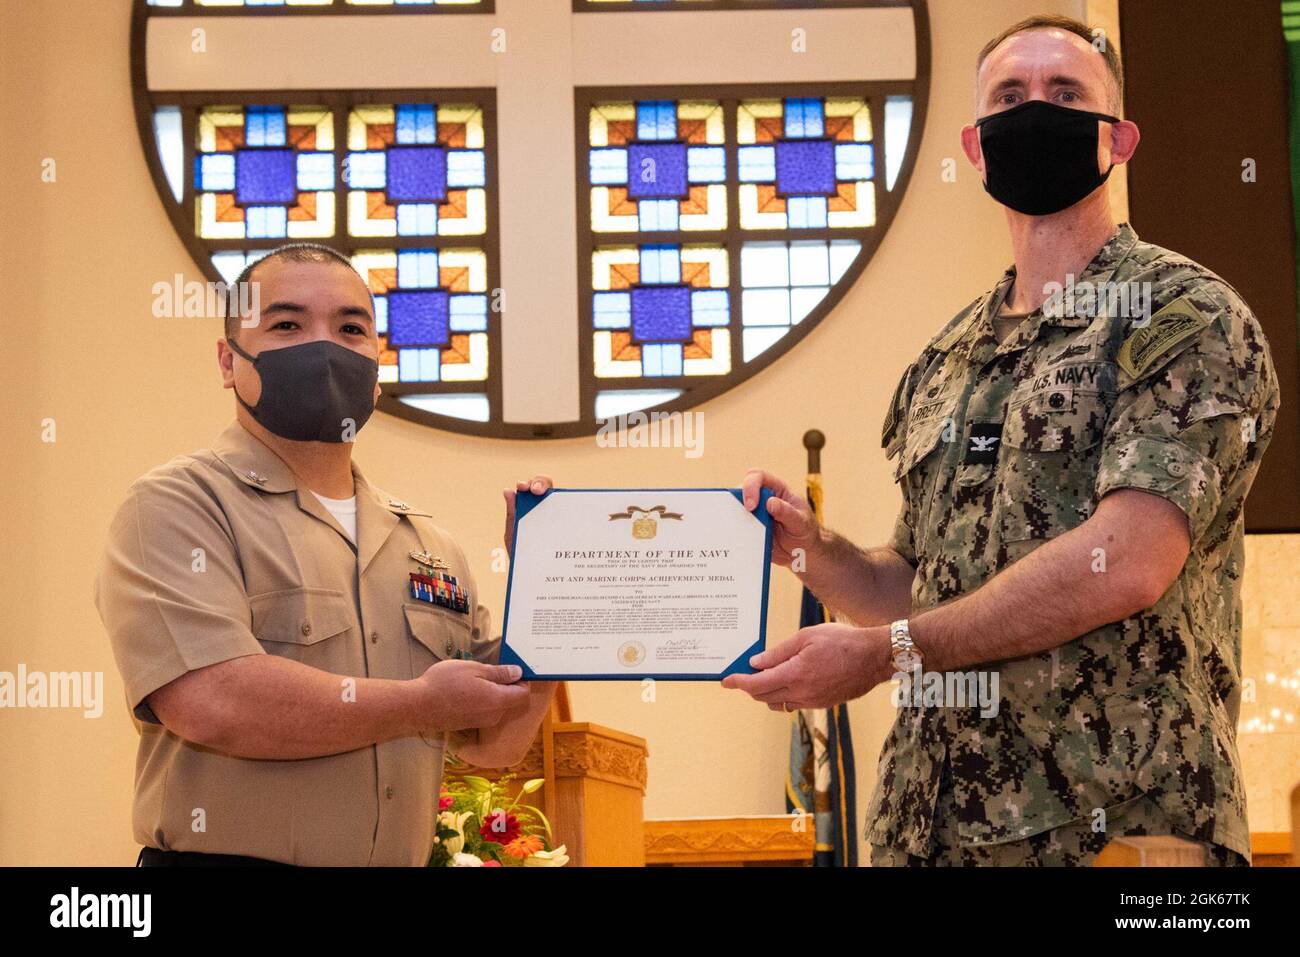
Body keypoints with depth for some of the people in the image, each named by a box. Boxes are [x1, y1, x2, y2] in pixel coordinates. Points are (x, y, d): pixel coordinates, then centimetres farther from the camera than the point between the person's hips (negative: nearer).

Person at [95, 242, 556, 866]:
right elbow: (212, 703, -21)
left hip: (401, 859, 5)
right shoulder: (175, 505, -6)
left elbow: (495, 746, 10)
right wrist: (424, 703, -10)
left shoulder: (431, 546, 11)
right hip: (224, 854, -5)